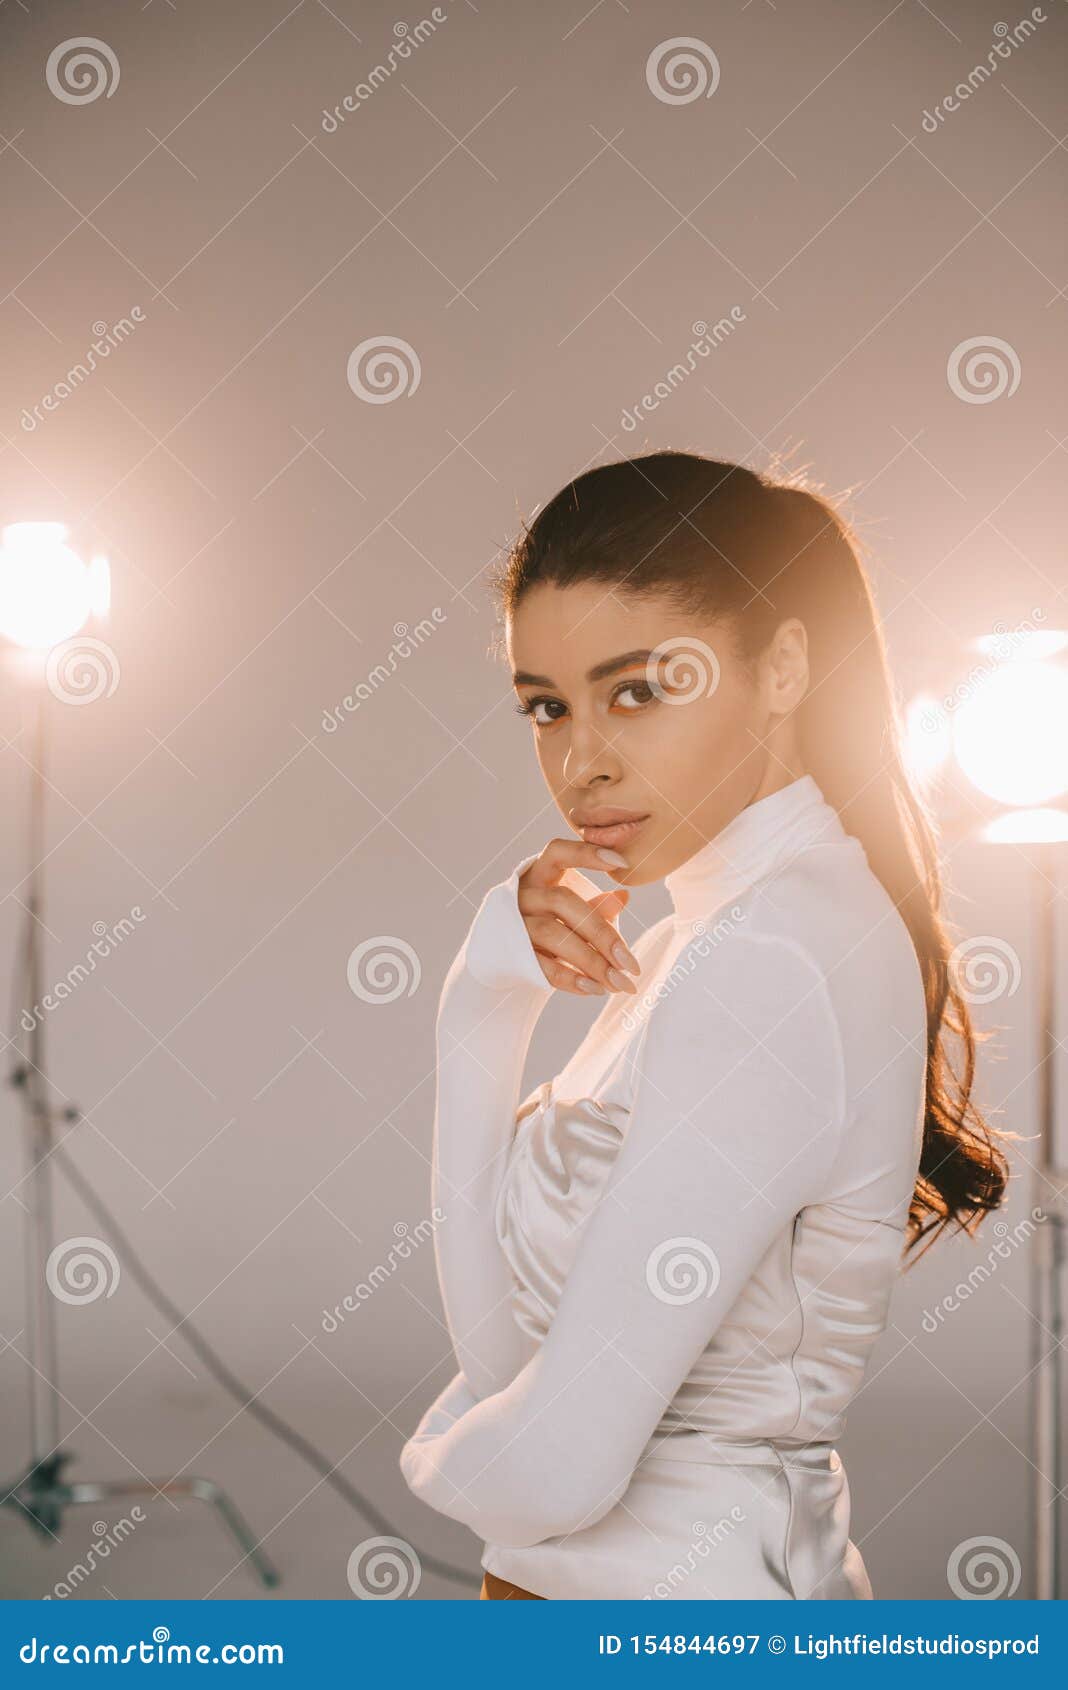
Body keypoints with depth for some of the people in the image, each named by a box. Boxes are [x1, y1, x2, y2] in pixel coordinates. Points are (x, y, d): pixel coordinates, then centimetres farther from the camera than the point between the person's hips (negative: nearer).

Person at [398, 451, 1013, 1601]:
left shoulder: (776, 962, -22)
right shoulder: (699, 948, 7)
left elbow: (558, 1463, -24)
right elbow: (502, 1338, 3)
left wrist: (440, 1452, -3)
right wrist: (483, 1011, -5)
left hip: (667, 1610, -8)